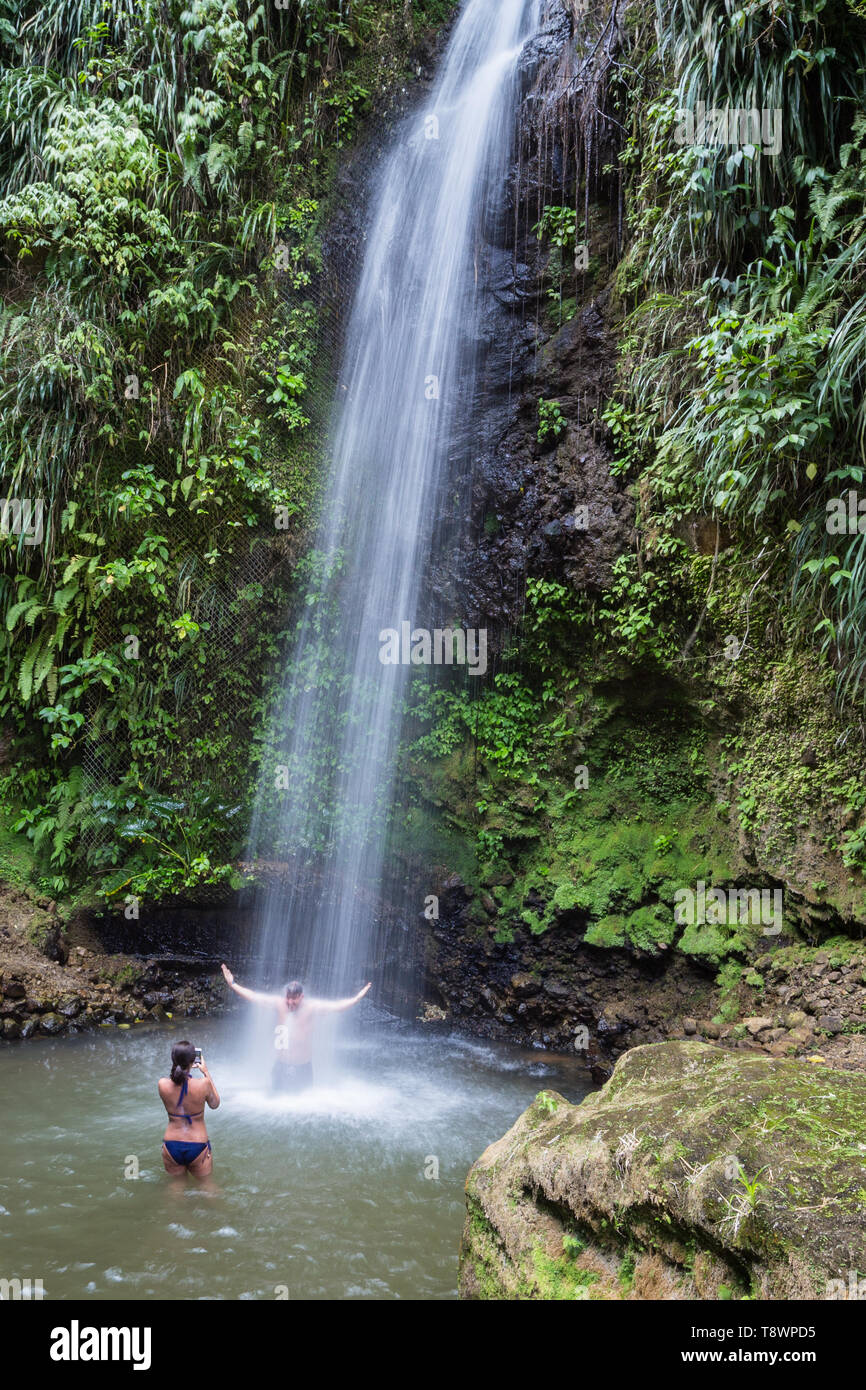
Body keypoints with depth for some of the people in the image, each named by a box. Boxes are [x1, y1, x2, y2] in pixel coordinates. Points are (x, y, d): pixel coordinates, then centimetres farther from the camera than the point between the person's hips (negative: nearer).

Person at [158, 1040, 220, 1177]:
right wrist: (206, 1073, 3)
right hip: (198, 1146, -2)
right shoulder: (203, 1083, -21)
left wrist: (180, 1068, 12)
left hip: (172, 1146, 2)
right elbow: (215, 1104, 0)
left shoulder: (163, 1084, -16)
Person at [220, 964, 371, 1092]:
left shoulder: (311, 1007, -12)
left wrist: (356, 998, -30)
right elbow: (254, 997, -1)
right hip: (281, 1066, 2)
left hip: (303, 1067, -2)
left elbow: (336, 1006, -19)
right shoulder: (279, 1003, -5)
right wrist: (232, 984, -2)